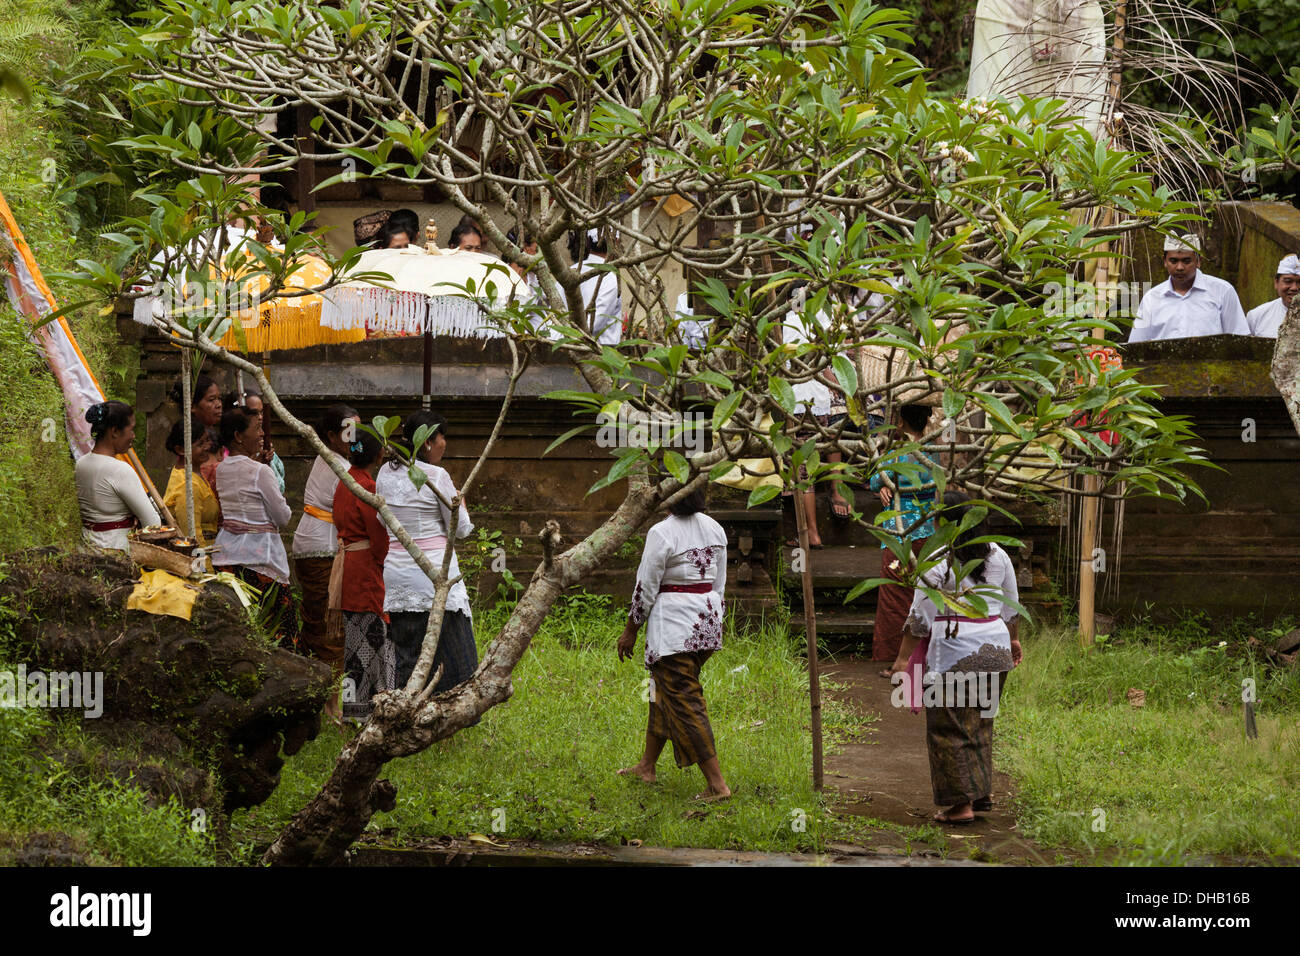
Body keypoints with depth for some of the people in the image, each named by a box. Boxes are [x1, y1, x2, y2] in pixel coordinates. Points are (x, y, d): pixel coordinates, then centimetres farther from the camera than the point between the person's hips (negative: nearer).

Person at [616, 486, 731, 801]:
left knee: (684, 700, -5)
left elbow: (646, 588, -11)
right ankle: (647, 766, 33)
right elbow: (720, 584, 13)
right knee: (663, 689, 22)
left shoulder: (661, 533, -15)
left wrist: (630, 630, 0)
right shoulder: (714, 530, 6)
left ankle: (717, 784, -9)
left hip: (673, 622, -8)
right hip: (707, 621, 8)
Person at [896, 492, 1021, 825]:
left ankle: (961, 803, 2)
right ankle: (982, 792, 23)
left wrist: (906, 652, 6)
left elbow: (920, 616, -9)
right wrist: (1014, 638, 32)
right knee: (980, 722, 20)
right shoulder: (997, 555, 6)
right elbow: (1011, 606, 17)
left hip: (953, 651, -6)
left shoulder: (936, 562, -12)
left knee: (950, 727, 3)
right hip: (994, 648, 6)